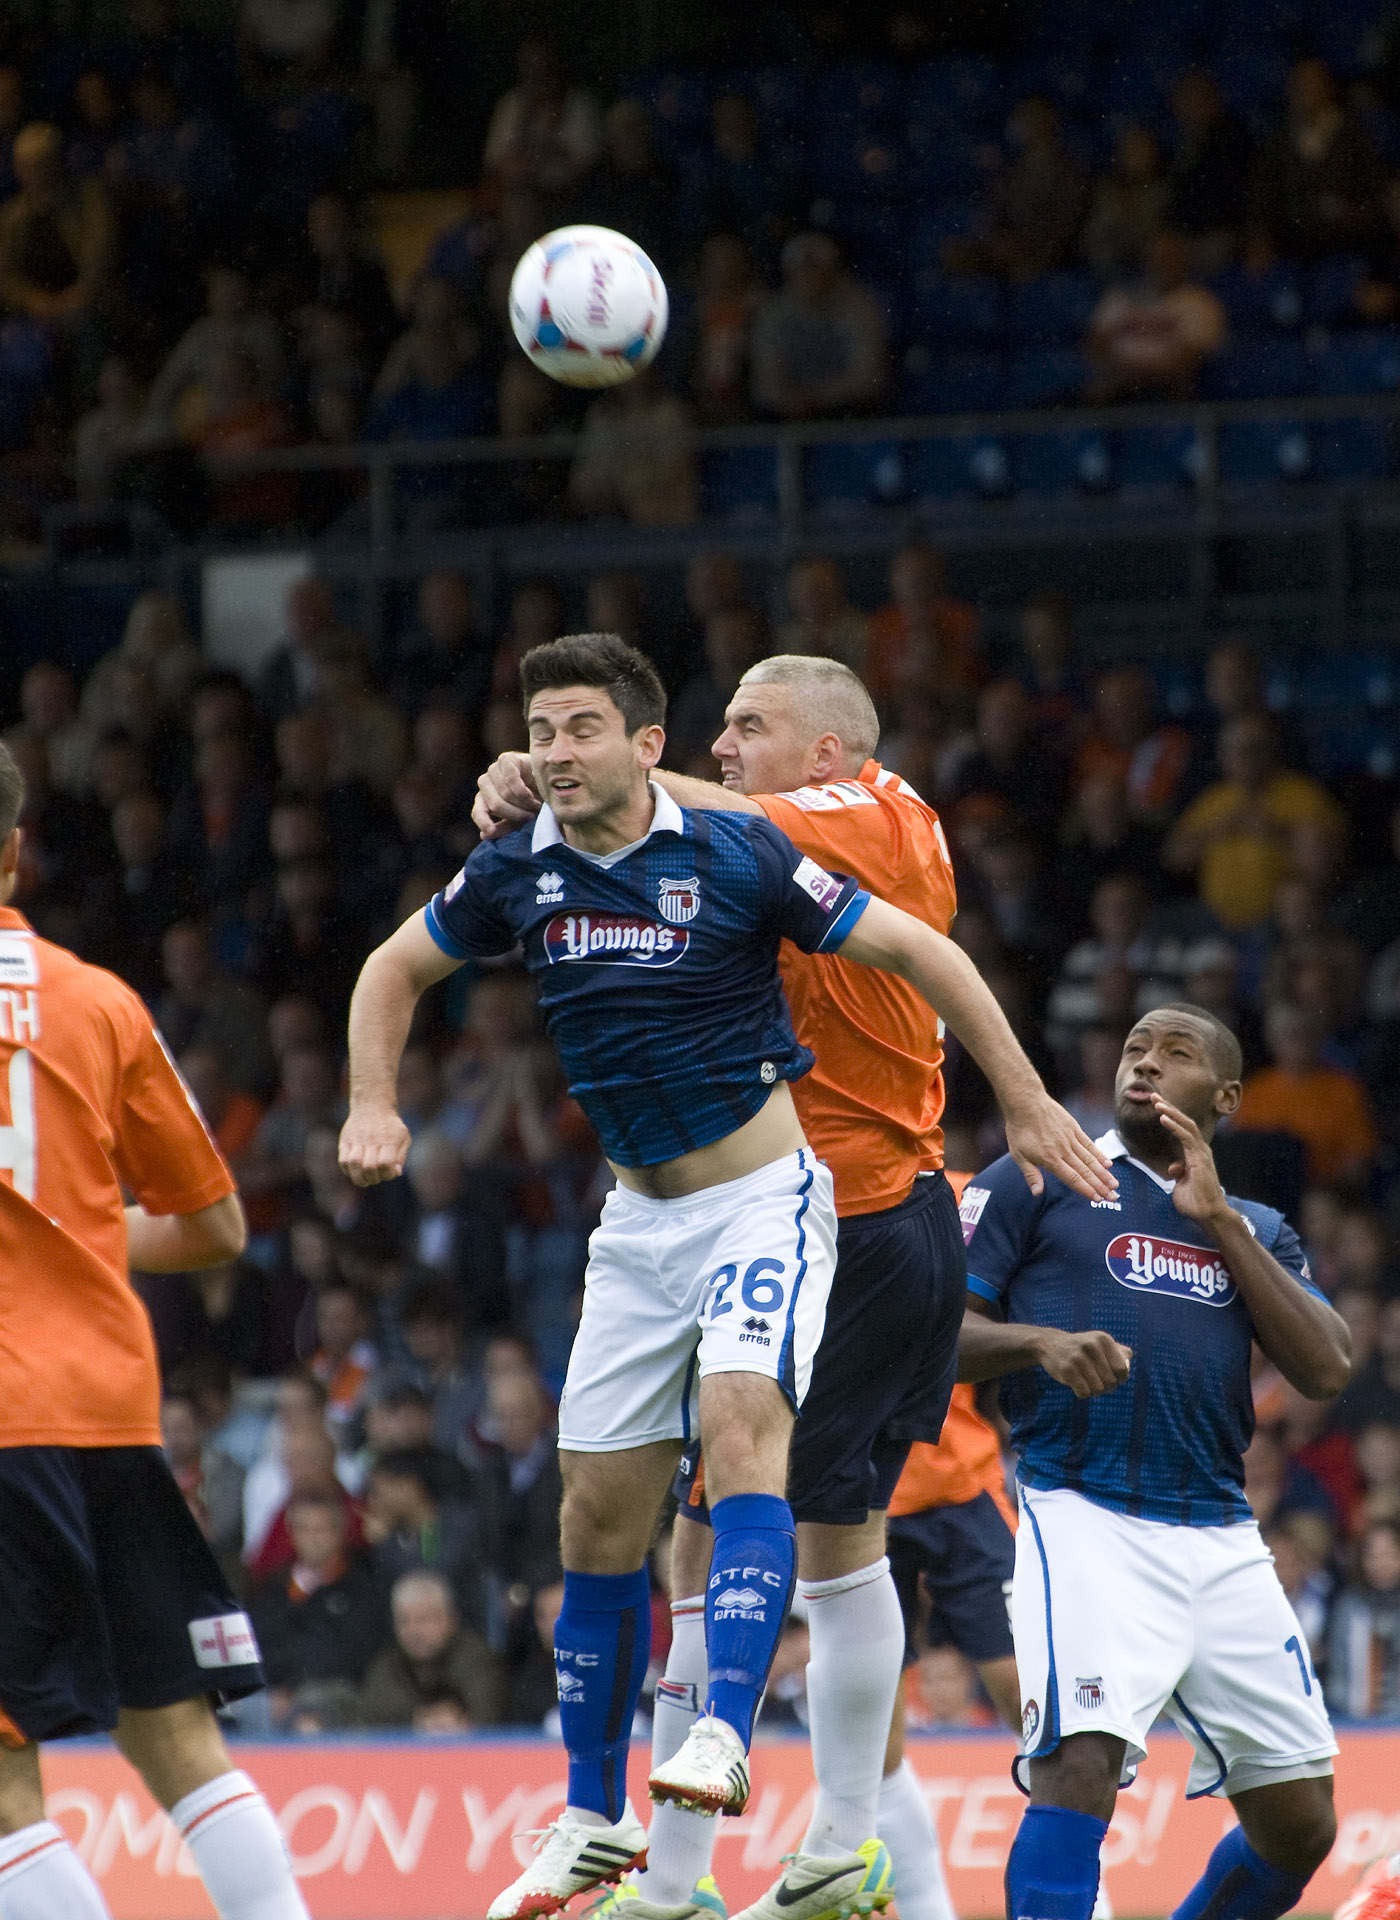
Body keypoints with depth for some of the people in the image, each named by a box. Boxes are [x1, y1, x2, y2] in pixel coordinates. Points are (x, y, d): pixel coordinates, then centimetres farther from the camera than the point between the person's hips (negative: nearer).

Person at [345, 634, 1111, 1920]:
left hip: (762, 1198, -5)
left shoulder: (735, 858, -15)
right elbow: (397, 968, 16)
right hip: (638, 1219, 5)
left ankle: (725, 1737, -39)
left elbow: (916, 949, -7)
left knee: (742, 1424, -29)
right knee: (600, 1514, 6)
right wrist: (373, 1109, 1)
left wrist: (1030, 1104, -5)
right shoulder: (518, 876, -2)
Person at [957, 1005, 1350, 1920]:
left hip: (1222, 1538, 5)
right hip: (1087, 1524, -5)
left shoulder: (1258, 1230, 21)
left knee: (1300, 1825, 6)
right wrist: (1035, 1340, -17)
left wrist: (1218, 1219, 1)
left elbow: (1327, 1370, 5)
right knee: (1080, 1768, -26)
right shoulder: (1036, 1182, 10)